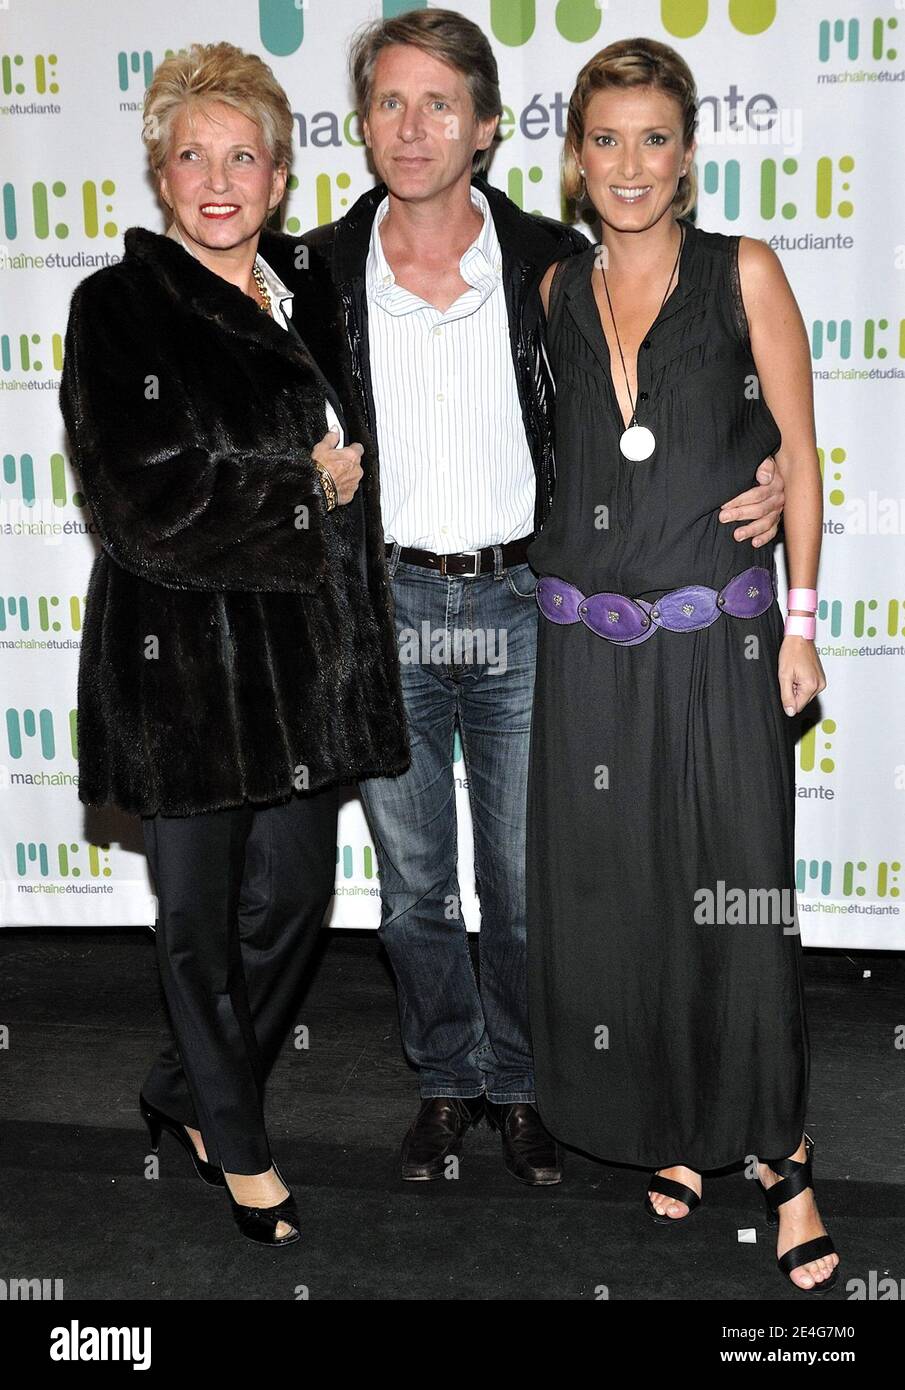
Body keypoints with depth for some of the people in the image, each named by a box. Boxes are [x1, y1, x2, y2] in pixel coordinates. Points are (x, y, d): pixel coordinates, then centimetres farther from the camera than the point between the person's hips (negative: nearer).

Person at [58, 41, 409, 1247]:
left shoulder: (310, 307, 11)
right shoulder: (118, 307, -7)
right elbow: (148, 507, -17)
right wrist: (305, 484, -10)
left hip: (305, 651, 6)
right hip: (181, 660, -5)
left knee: (294, 893, 12)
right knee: (202, 913, 8)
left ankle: (189, 1090, 38)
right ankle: (238, 1144, 31)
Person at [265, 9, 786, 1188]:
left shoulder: (554, 264, -3)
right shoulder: (320, 273, -1)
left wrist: (763, 491, -12)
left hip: (521, 604, -1)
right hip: (384, 606, 1)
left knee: (524, 879, 10)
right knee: (415, 883, 14)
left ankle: (519, 1087, 32)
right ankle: (443, 1082, 35)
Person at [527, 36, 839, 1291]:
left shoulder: (744, 272, 1)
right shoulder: (557, 291, 10)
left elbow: (797, 450, 2)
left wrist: (802, 616, -3)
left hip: (717, 635, -3)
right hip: (586, 641, 3)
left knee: (740, 896, -2)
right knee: (615, 896, 8)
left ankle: (777, 1151, 18)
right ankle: (671, 1131, 29)